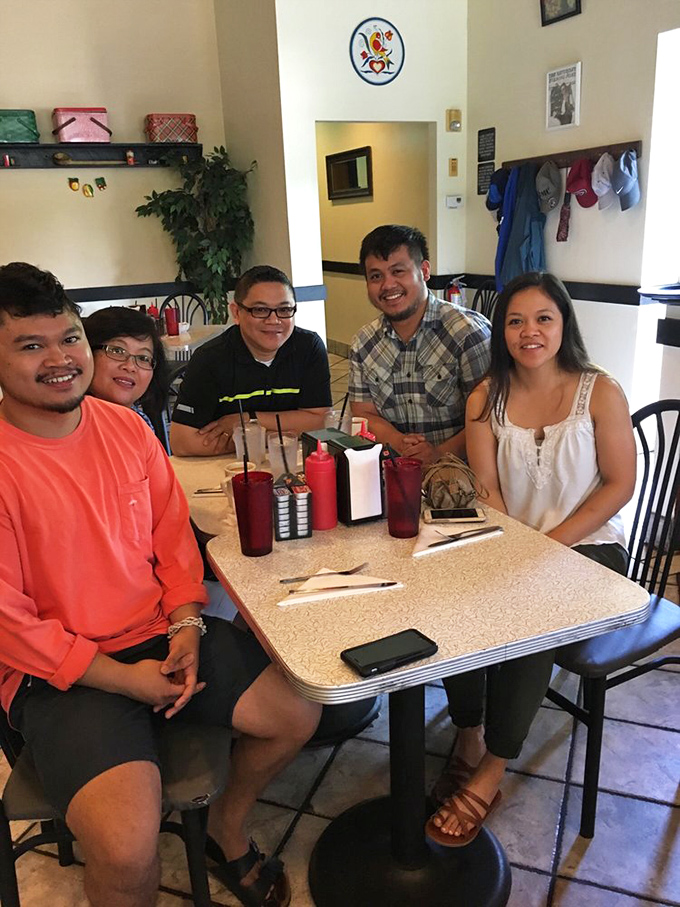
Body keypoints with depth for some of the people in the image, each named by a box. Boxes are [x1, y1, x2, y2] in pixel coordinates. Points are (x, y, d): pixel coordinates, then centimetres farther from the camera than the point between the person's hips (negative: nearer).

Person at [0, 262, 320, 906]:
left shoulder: (126, 426, 2)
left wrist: (186, 624, -6)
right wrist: (123, 678, -14)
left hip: (162, 635, 6)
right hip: (59, 674, -5)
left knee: (297, 714, 3)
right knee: (129, 851, -24)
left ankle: (229, 824, 32)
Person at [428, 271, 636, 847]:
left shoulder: (599, 392, -6)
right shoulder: (486, 400, 0)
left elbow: (620, 484, -7)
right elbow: (487, 491, -2)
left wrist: (550, 543, -17)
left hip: (588, 548, -2)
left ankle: (489, 775, -9)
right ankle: (469, 739, 1)